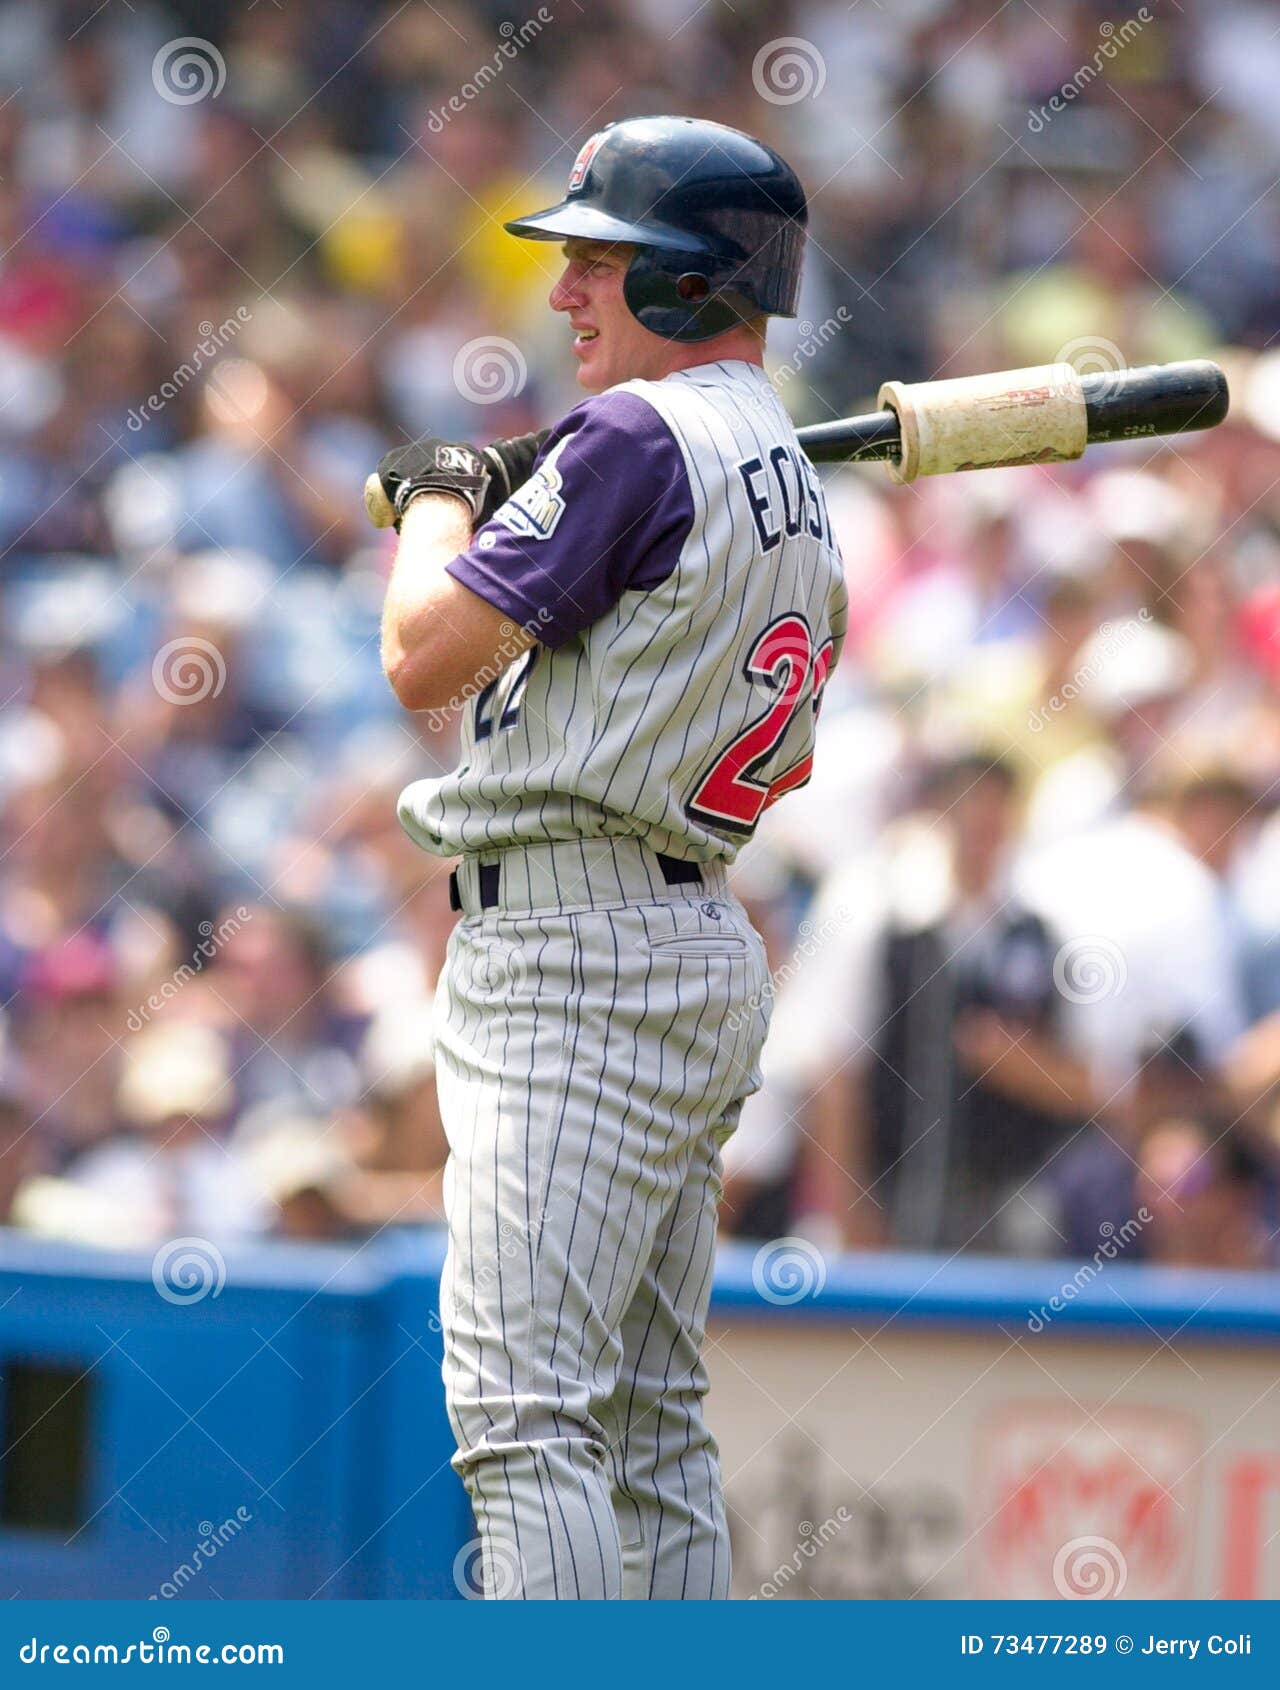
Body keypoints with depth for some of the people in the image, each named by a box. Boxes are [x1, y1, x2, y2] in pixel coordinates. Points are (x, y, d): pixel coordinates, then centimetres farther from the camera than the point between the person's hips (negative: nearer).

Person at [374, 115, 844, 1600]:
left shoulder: (639, 439, -14)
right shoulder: (796, 494, 15)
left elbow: (426, 658, -16)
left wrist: (440, 498, 5)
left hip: (574, 962, -10)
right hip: (695, 951, 10)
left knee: (527, 1406, -14)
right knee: (648, 1414, 13)